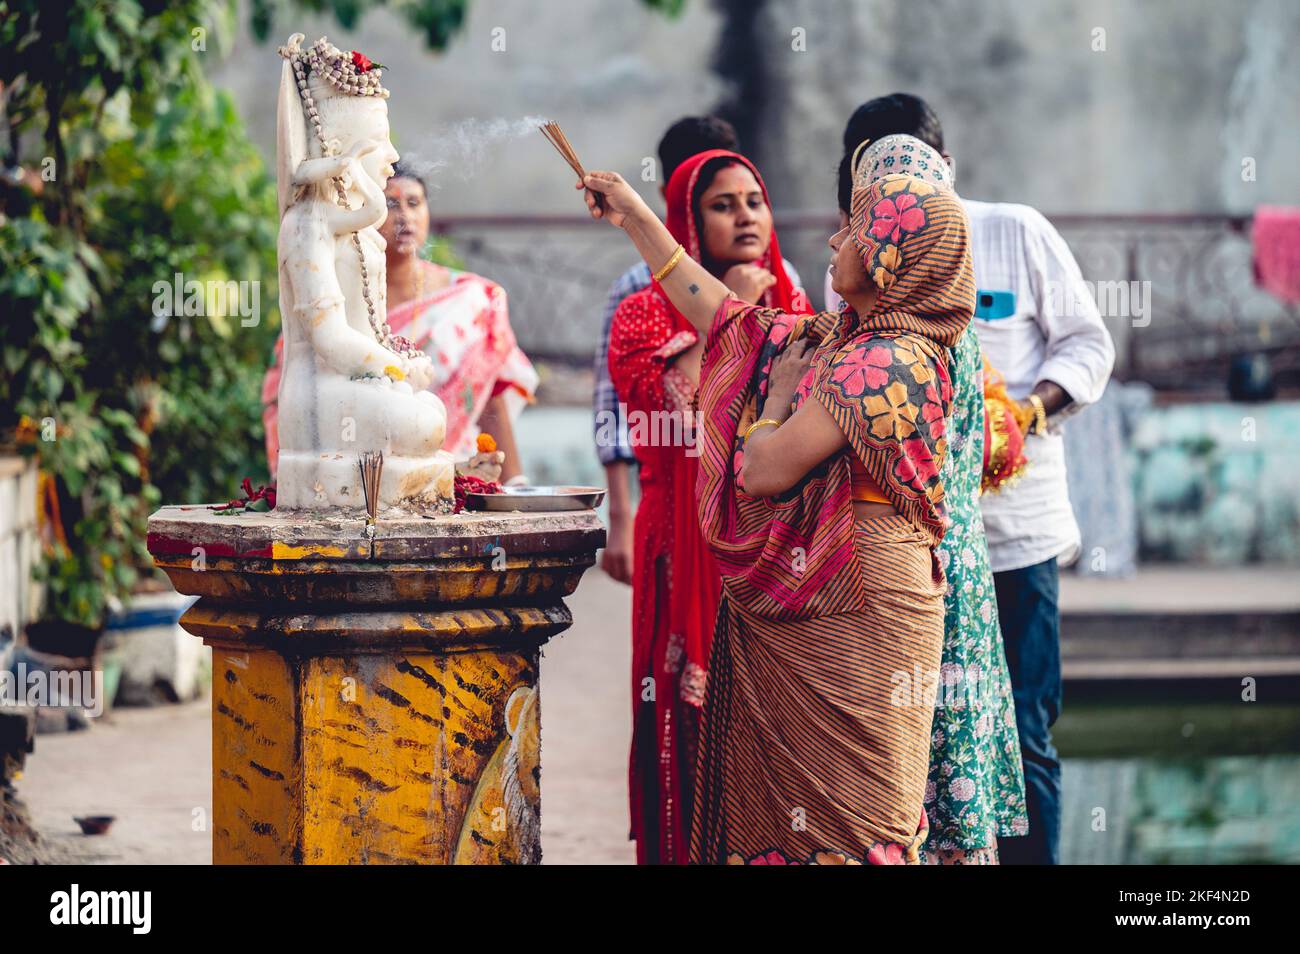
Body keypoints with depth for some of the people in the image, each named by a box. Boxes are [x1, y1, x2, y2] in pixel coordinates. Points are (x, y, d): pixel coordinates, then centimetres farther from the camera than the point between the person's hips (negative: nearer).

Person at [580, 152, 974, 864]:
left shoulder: (892, 362, -17)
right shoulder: (828, 340, 12)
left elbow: (766, 469, -20)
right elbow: (719, 314, 27)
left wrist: (780, 394, 1)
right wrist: (636, 219, 31)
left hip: (847, 621, -9)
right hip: (778, 617, 9)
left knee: (840, 814, -6)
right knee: (771, 804, 12)